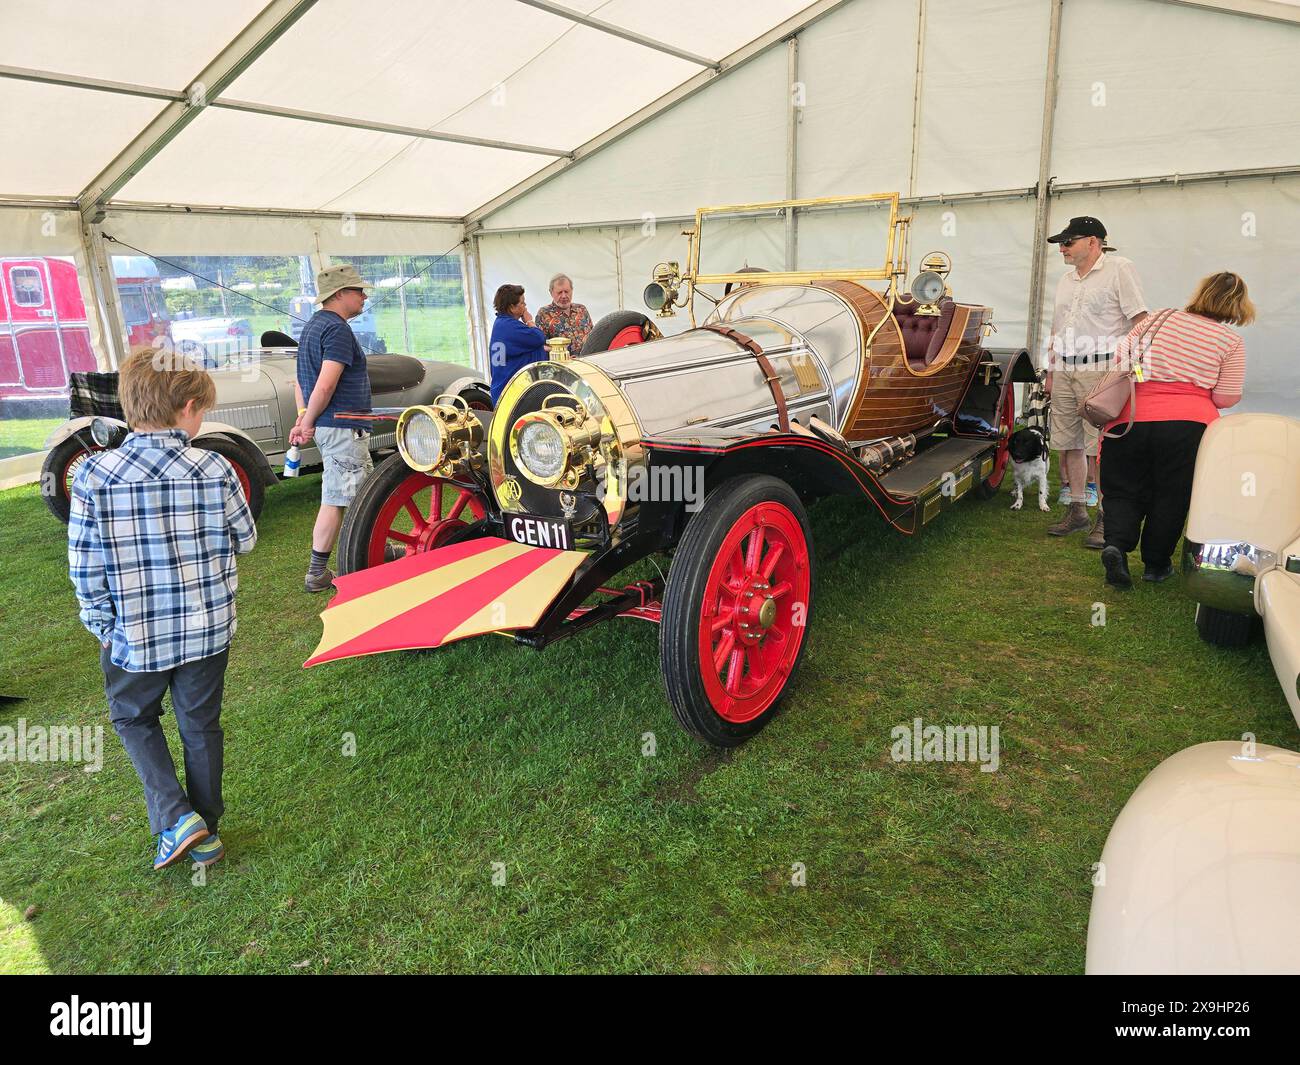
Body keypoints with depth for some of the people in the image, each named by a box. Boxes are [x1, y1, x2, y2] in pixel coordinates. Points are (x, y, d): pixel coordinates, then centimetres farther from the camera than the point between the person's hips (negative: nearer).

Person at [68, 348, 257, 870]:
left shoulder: (93, 475, -14)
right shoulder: (215, 469, -14)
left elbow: (84, 566, -9)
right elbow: (245, 539, -1)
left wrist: (101, 624, 4)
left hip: (135, 634, 0)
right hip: (208, 628, 1)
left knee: (133, 717, 23)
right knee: (201, 724, 17)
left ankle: (175, 817, 10)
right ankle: (204, 833, 30)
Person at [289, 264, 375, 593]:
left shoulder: (313, 325, 17)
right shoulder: (338, 329, -15)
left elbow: (302, 378, 18)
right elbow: (325, 386, -23)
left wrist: (302, 417, 8)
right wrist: (308, 422, -10)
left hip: (327, 426, 10)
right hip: (343, 427, -10)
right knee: (335, 500, -3)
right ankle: (318, 574, 4)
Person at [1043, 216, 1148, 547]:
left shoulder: (1119, 270, -3)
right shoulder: (1066, 280, 19)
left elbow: (1140, 321, -7)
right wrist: (1050, 373, 21)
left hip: (1101, 370, -7)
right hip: (1065, 371, 7)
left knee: (1100, 449, -8)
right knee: (1068, 445, 8)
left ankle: (1107, 519, -1)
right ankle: (1076, 511, 19)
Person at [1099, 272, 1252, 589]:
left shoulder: (1159, 318, 10)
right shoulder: (1232, 342, 4)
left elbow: (1121, 355, 15)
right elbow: (1226, 398, -2)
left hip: (1130, 420, 2)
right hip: (1186, 426, -1)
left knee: (1123, 491, 12)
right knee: (1170, 497, 13)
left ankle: (1117, 544, -12)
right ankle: (1156, 565, 21)